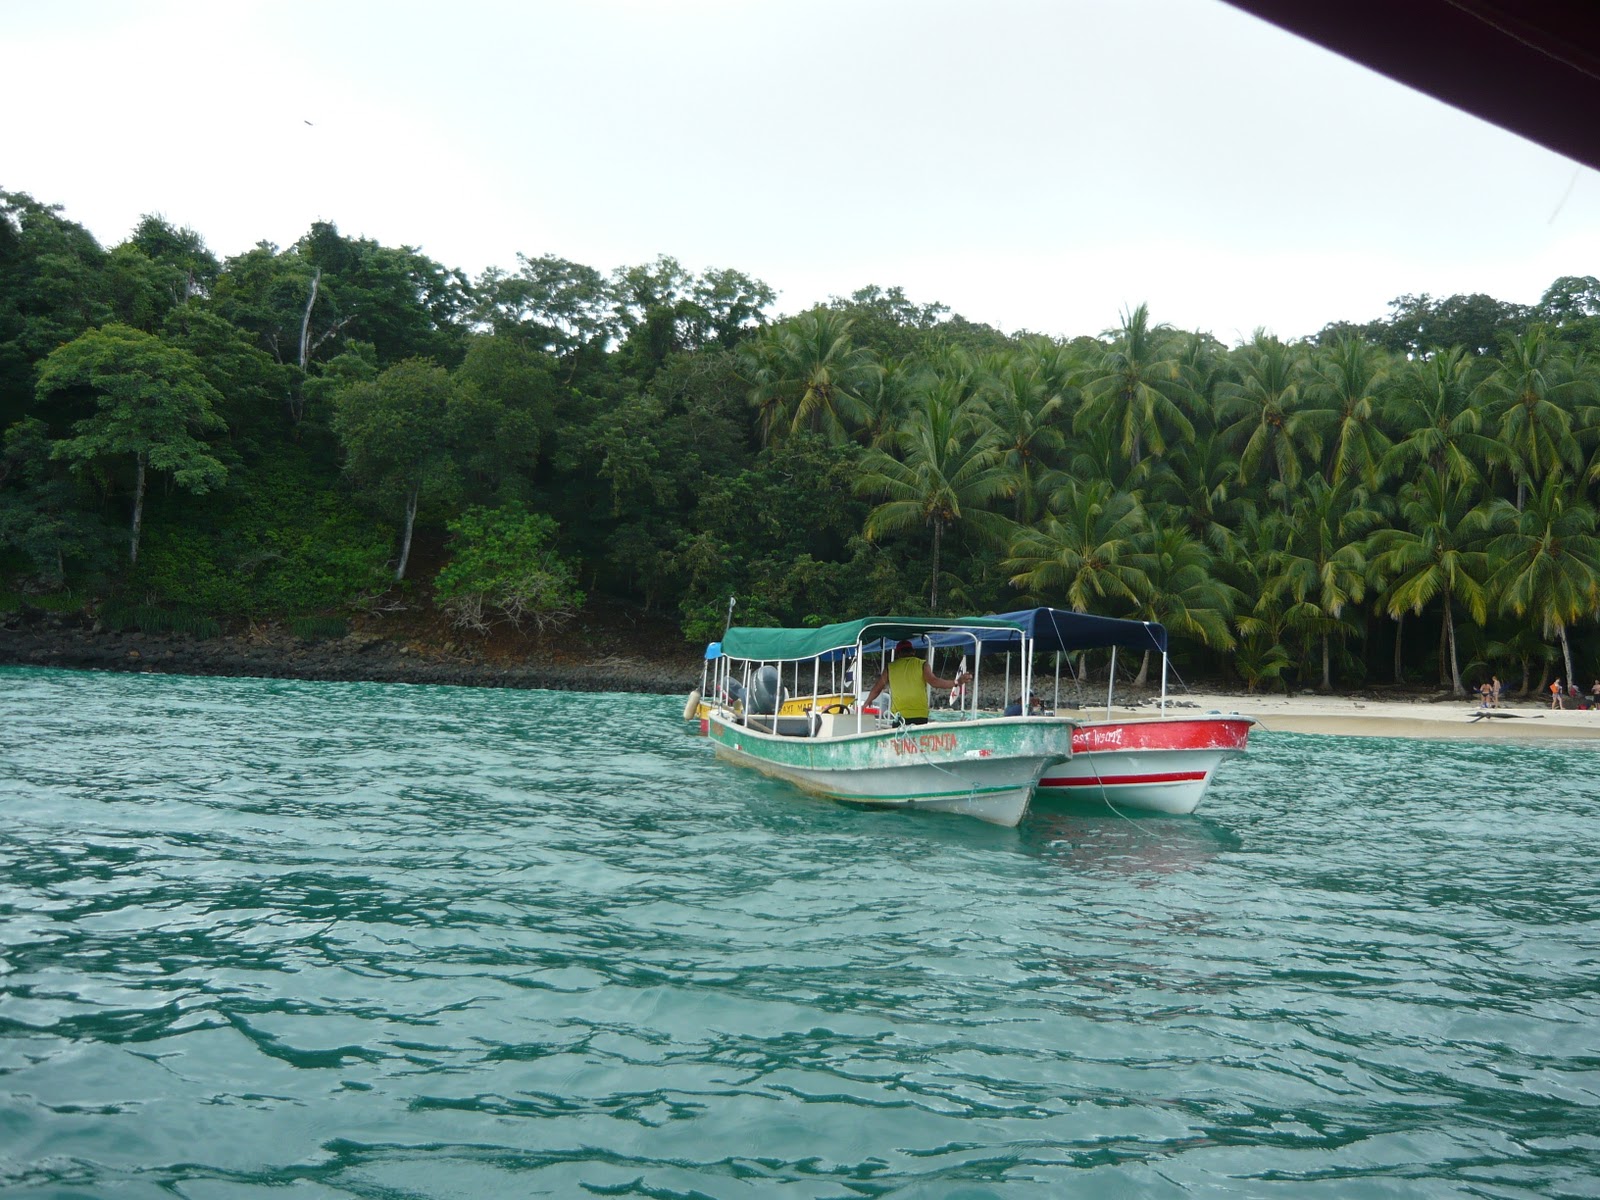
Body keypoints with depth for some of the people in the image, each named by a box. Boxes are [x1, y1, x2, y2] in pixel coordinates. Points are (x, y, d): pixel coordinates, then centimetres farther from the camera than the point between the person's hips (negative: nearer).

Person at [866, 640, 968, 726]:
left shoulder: (890, 668, 10)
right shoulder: (922, 665, 4)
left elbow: (876, 689, 16)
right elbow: (933, 682, -10)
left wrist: (866, 704, 32)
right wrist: (956, 683, -4)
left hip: (899, 716, 1)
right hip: (920, 716, -1)